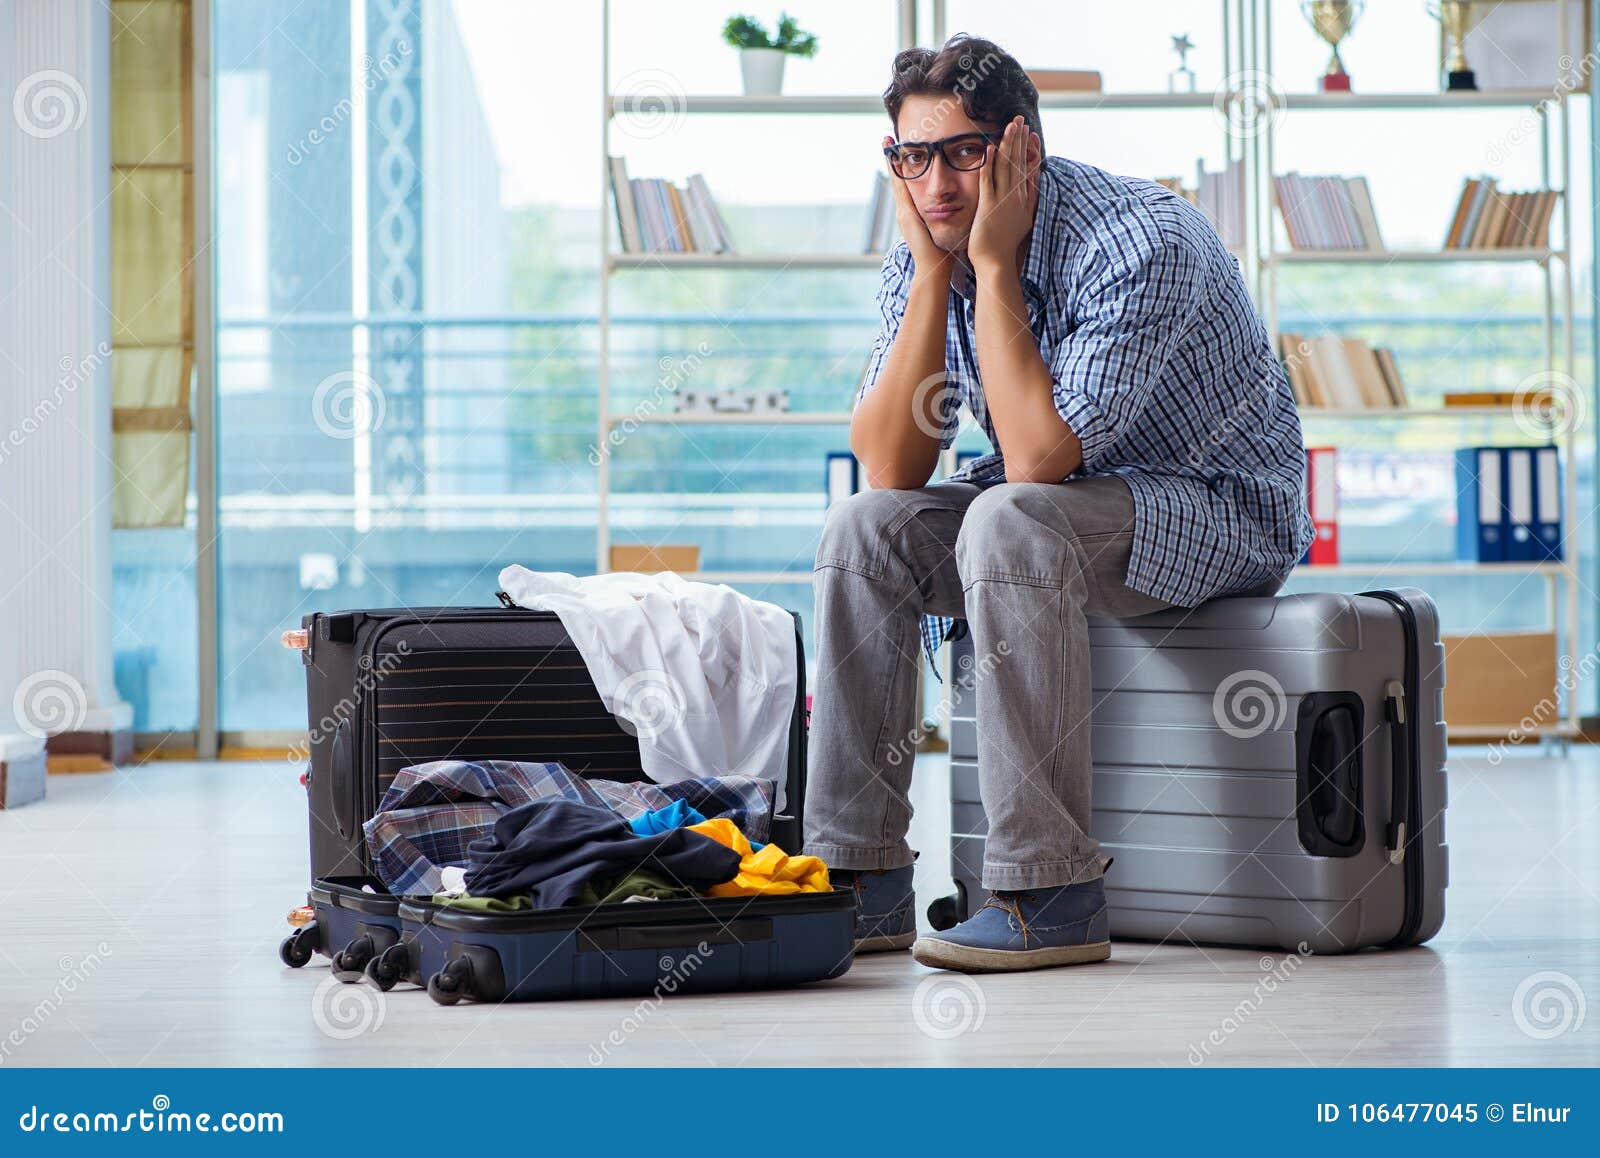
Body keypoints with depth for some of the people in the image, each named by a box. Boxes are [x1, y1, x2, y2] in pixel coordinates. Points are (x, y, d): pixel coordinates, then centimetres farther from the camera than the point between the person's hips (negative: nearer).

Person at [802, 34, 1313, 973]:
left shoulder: (1140, 242, -26)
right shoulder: (923, 260, -4)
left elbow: (1038, 456, -33)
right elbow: (891, 467, -14)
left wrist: (993, 264, -28)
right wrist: (933, 271, -19)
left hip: (1221, 512, -7)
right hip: (1067, 511, 7)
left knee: (1011, 522, -33)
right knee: (866, 527, -14)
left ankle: (1052, 893, -30)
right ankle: (861, 879, -10)